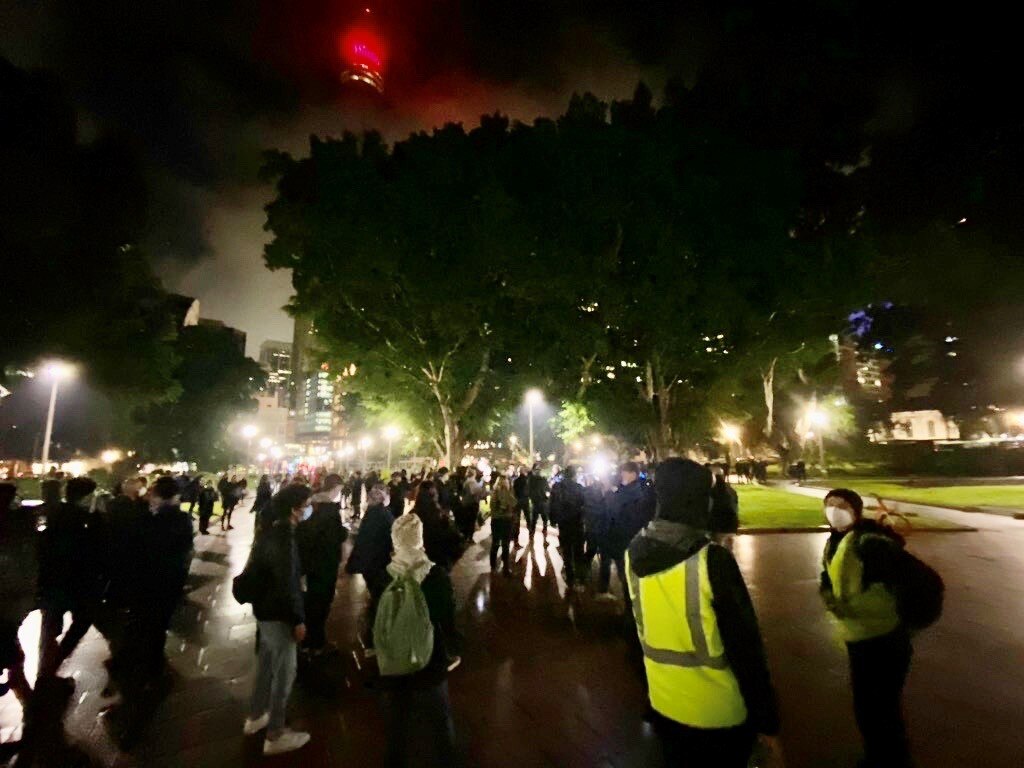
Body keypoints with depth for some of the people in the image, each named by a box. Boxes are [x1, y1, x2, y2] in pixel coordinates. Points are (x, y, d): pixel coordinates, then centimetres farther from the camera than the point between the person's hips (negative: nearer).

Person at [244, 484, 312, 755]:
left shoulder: (270, 533, 3)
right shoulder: (284, 539, -28)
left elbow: (254, 570, 15)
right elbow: (286, 586, -26)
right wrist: (298, 620, -17)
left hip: (264, 609, 9)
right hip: (278, 615, -9)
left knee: (266, 665, 25)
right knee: (284, 673, 6)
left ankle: (255, 716, 43)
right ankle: (275, 735, 20)